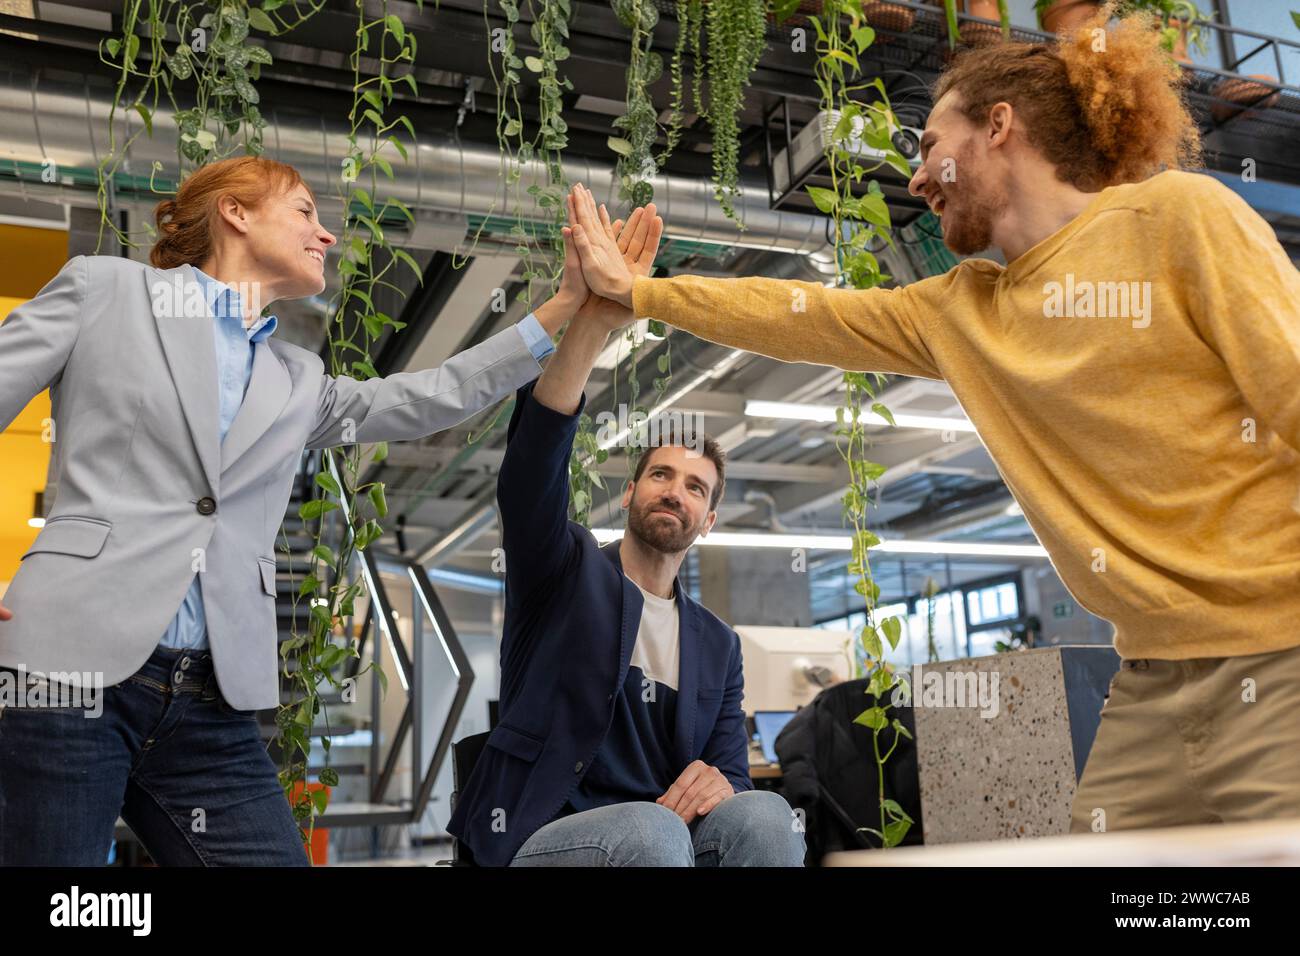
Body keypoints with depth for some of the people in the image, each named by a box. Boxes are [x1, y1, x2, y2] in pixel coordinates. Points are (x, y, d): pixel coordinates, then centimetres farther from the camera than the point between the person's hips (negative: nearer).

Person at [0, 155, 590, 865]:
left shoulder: (300, 383, 19)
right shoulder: (104, 288, 8)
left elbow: (434, 397, 16)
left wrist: (567, 305, 12)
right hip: (72, 667, -4)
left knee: (275, 853, -2)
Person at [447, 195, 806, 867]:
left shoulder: (717, 645, 16)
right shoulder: (567, 568, 4)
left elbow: (732, 770, 13)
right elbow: (533, 465, -16)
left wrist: (719, 781, -16)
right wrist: (590, 320, -32)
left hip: (662, 831, 4)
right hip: (540, 836, -3)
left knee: (763, 814, -28)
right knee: (651, 830, -36)